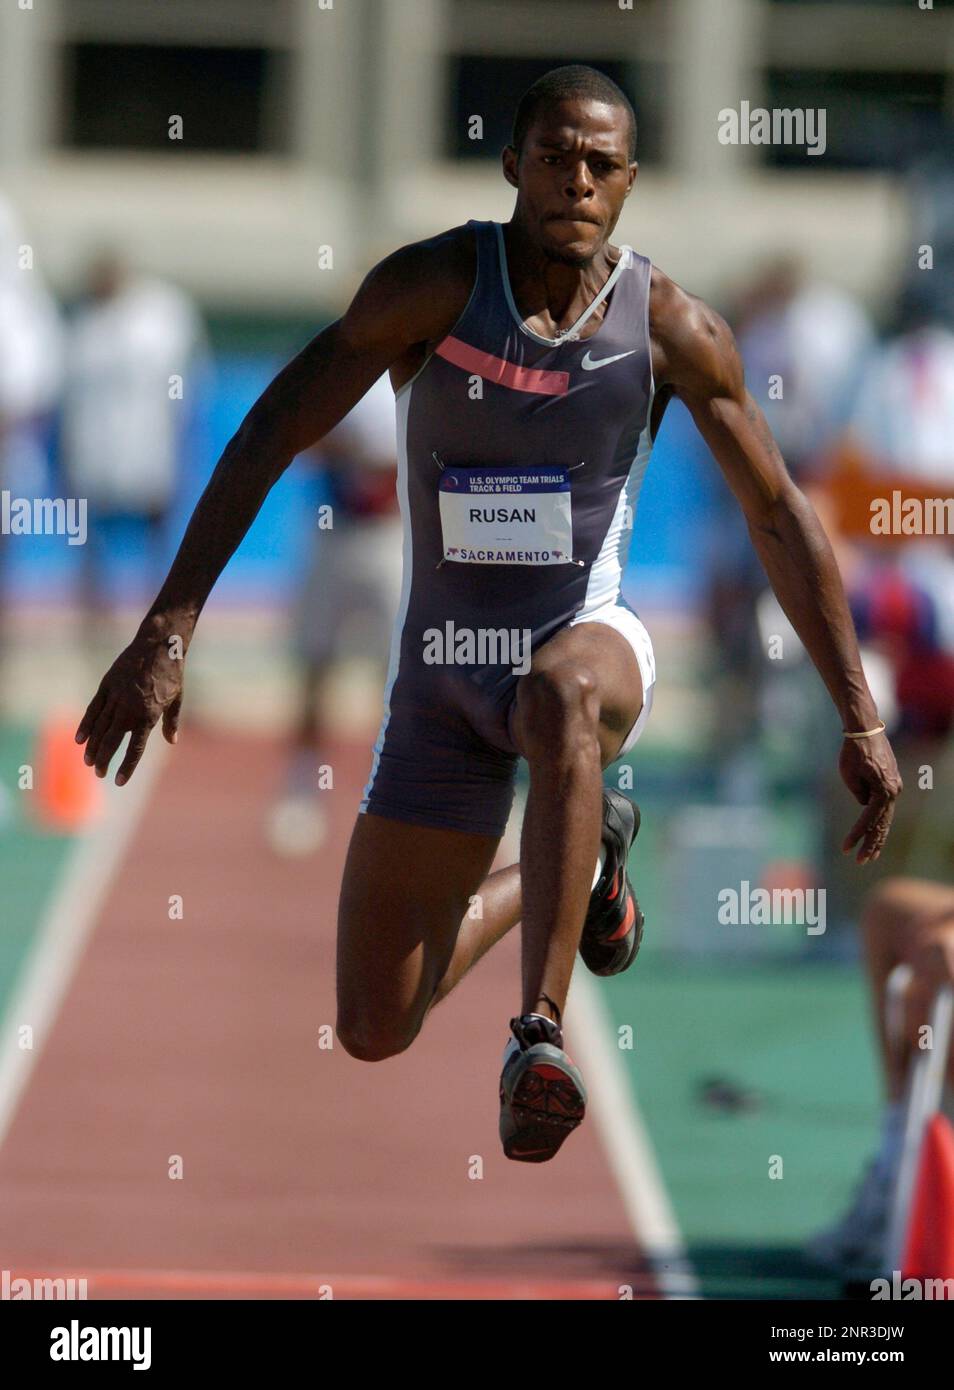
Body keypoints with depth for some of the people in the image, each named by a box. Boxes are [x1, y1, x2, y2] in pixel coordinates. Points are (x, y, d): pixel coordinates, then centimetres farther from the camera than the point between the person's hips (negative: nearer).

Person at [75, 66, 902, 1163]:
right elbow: (268, 438, -14)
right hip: (441, 675, 1)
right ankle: (577, 858, 31)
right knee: (373, 1032, 2)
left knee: (561, 695, -43)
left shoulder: (671, 329, -9)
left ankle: (540, 1035, -43)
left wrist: (860, 720, -1)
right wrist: (164, 635, -22)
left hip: (586, 645, -1)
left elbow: (778, 517, 0)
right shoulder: (435, 286, -14)